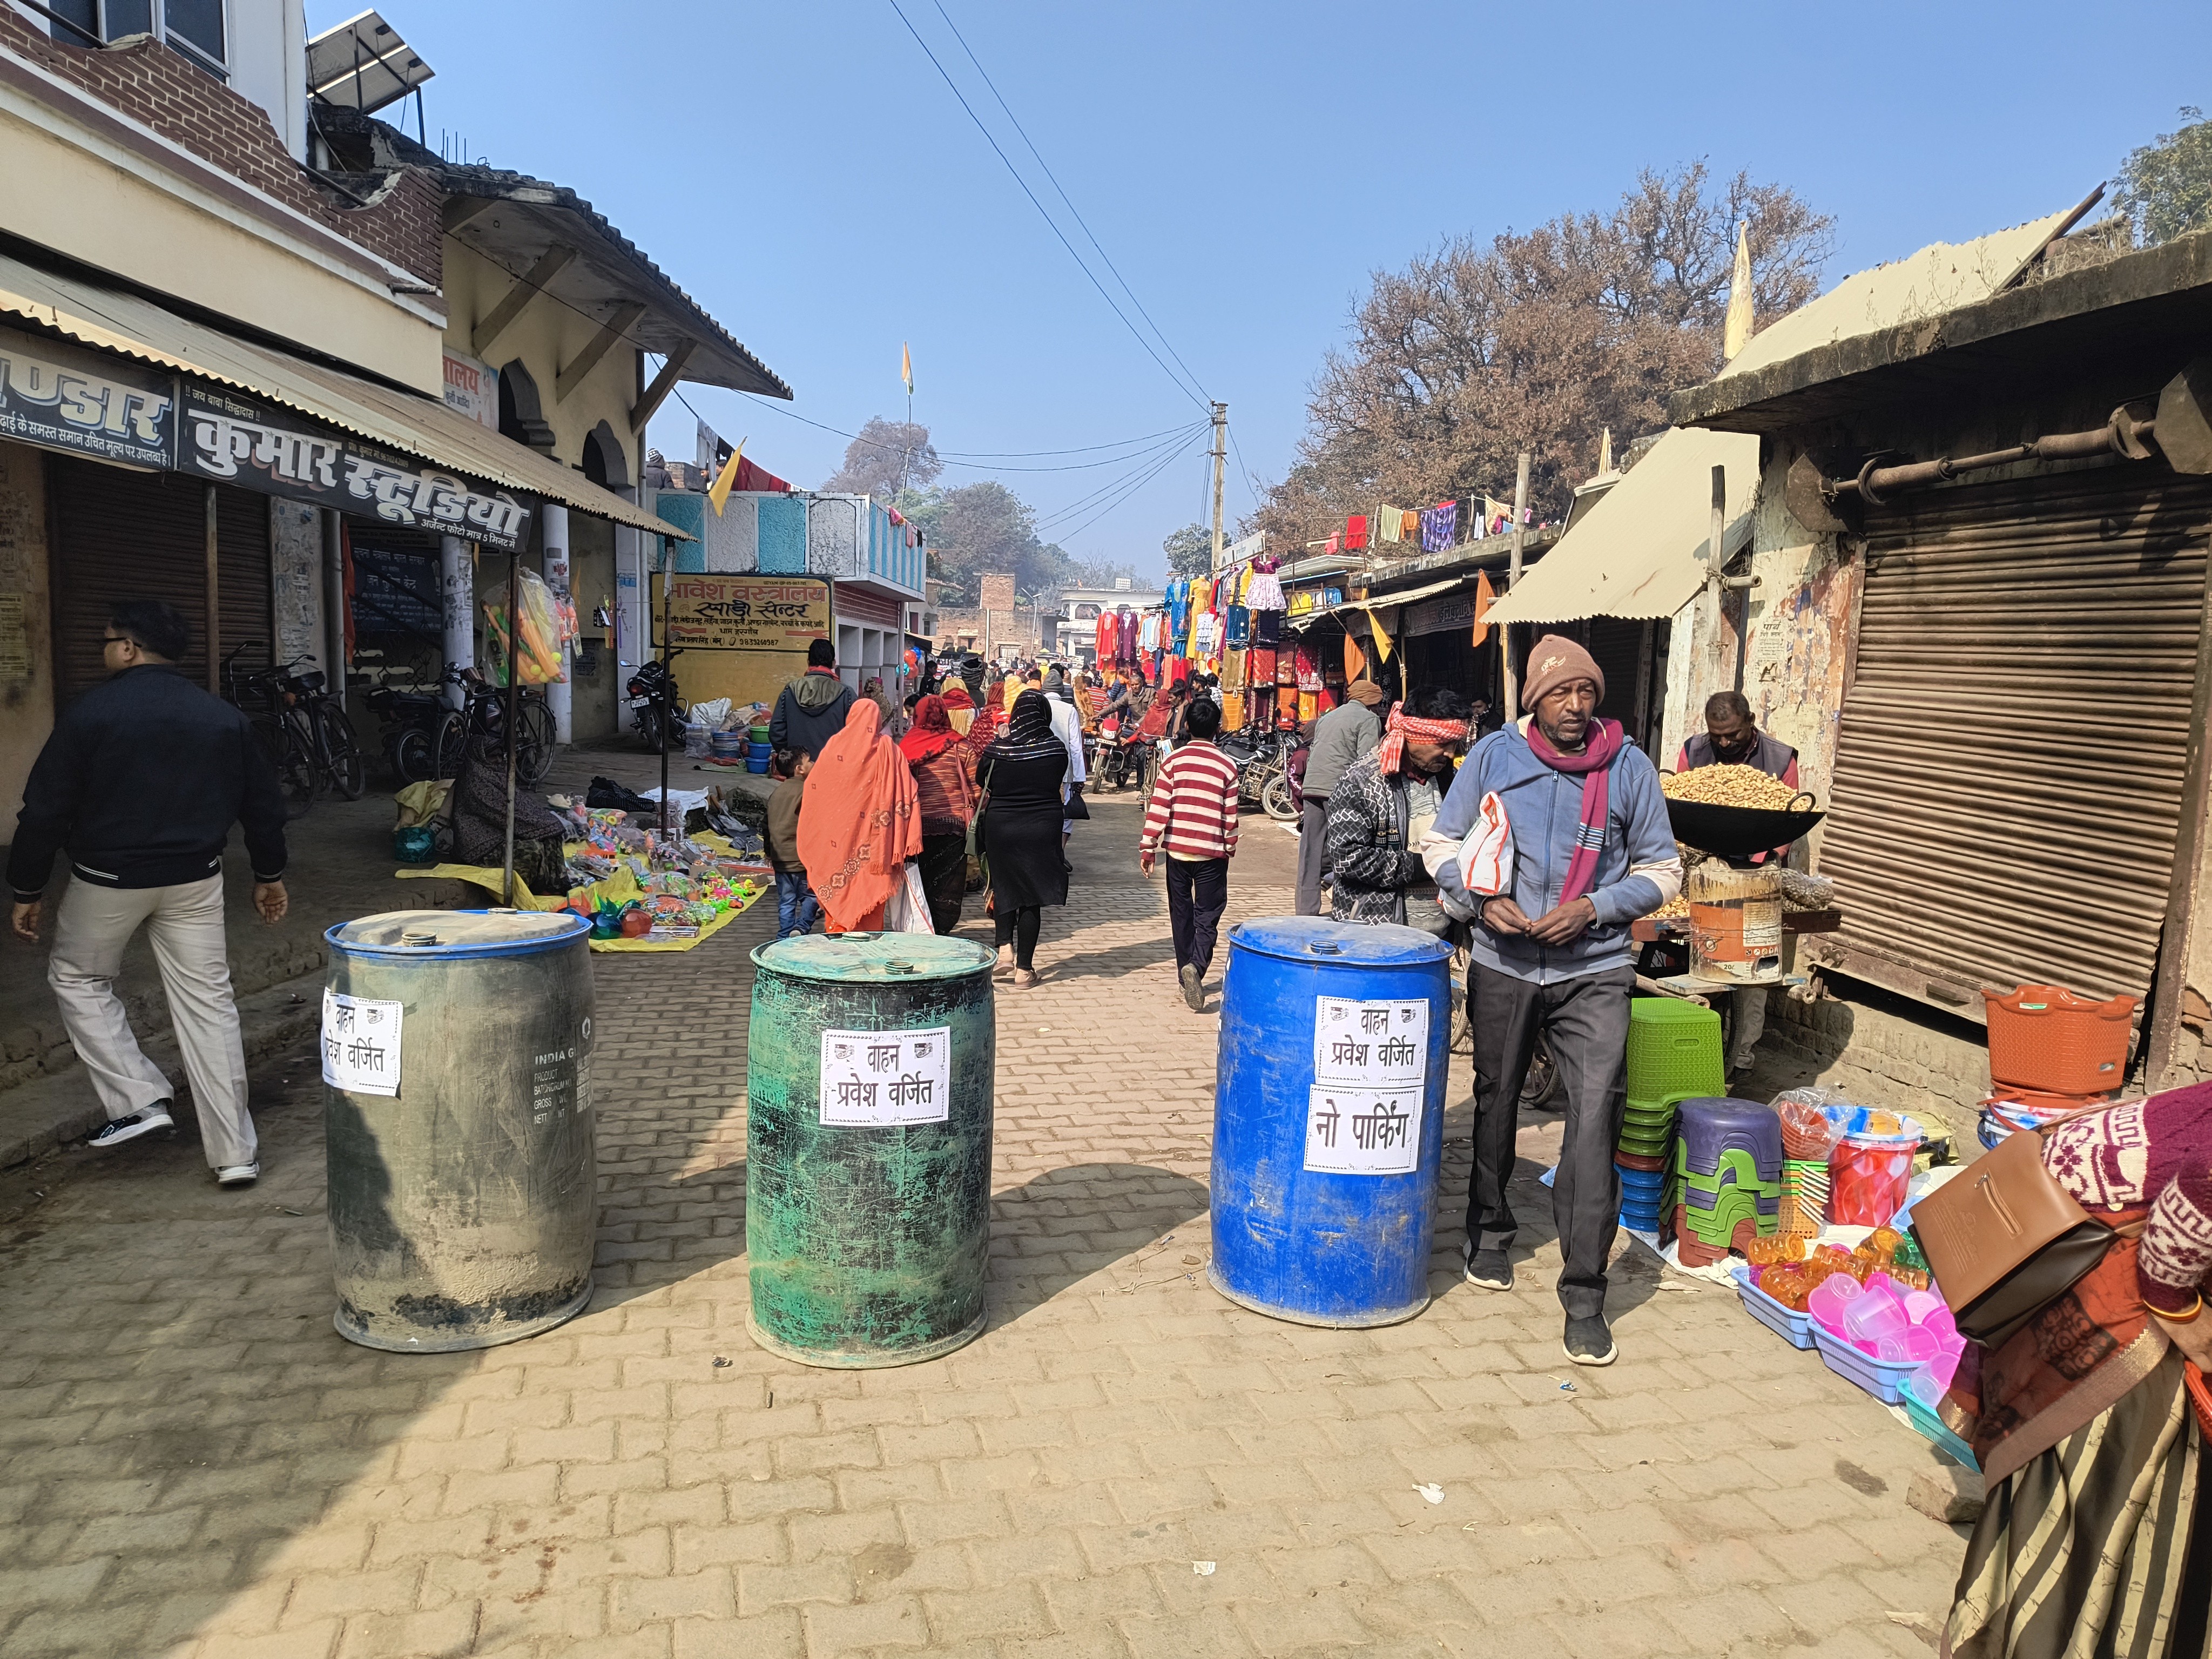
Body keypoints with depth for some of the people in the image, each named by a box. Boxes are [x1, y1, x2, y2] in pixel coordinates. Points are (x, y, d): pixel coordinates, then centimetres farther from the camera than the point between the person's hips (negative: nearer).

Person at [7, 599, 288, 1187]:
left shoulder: (89, 714, -10)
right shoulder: (224, 717, 3)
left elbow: (45, 811, -8)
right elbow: (264, 804, 9)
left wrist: (28, 890, 3)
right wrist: (269, 875, 20)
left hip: (107, 879, -3)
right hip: (195, 880, 3)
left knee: (77, 979, 22)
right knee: (207, 1001, 5)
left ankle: (139, 1098, 10)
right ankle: (235, 1153, 5)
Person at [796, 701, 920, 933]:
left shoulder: (836, 745, 1)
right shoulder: (888, 748, -2)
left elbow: (814, 787, 4)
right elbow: (907, 792, -9)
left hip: (837, 840, 1)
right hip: (871, 842, -1)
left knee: (839, 894, 9)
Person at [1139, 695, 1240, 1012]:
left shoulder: (1174, 761, -2)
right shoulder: (1227, 766, -3)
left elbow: (1159, 808, -6)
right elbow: (1230, 816, 2)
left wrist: (1147, 847, -1)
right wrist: (1230, 848, 16)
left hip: (1177, 849, 1)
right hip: (1212, 854, -1)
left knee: (1181, 915, 14)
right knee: (1207, 917, 3)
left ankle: (1186, 973, 22)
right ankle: (1197, 966, -21)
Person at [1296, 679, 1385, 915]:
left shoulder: (1327, 717, 24)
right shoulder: (1369, 719, 1)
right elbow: (1366, 761, -10)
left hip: (1312, 788, 7)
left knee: (1310, 853, 8)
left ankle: (1306, 912, 11)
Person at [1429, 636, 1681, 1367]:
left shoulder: (1629, 767, -2)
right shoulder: (1494, 755, -1)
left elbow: (1661, 869, 3)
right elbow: (1445, 844, 6)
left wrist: (1593, 908, -13)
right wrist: (1480, 899, -12)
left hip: (1593, 970, -1)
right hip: (1503, 965, 2)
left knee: (1596, 1116, -12)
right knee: (1496, 1102, 17)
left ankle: (1584, 1296, -1)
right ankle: (1489, 1233, 42)